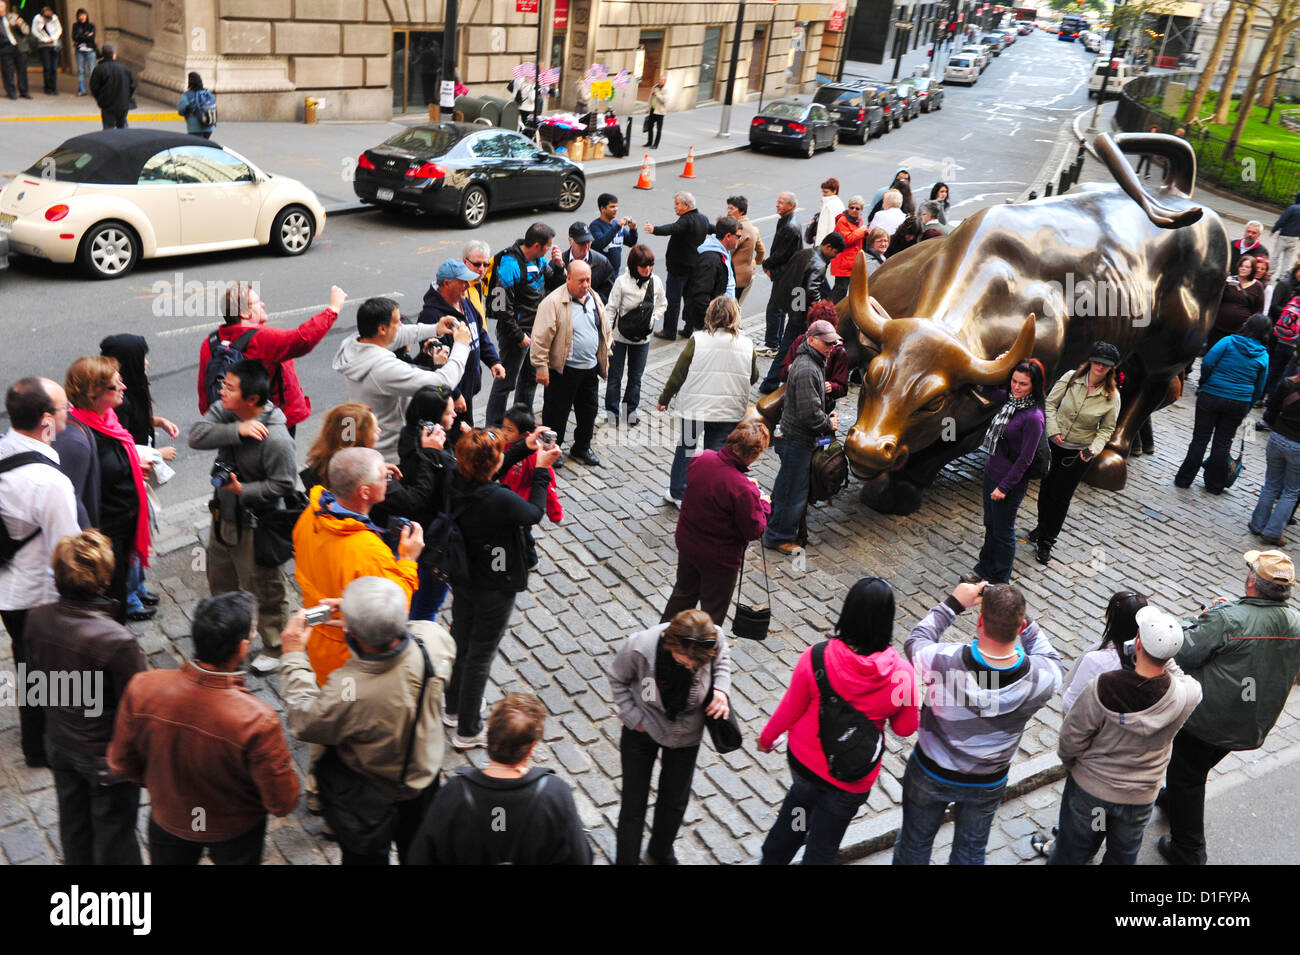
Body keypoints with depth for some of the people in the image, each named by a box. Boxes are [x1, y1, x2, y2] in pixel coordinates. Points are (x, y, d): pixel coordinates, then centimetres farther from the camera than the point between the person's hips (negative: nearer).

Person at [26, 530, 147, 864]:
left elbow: (32, 678, 1)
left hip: (59, 745, 5)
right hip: (107, 756, -5)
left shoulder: (37, 620, -17)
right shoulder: (117, 641, -35)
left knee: (73, 823, 28)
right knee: (114, 833, 17)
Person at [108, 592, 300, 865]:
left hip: (168, 820, 3)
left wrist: (161, 782, 9)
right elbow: (282, 803, -26)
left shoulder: (142, 688, -29)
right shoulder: (257, 721, -40)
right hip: (234, 830, -2)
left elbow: (121, 763, -11)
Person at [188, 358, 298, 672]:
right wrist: (237, 430, -31)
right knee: (221, 578, 28)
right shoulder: (226, 412, -8)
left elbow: (284, 484, -23)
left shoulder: (275, 438, -29)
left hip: (255, 524, -8)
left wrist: (243, 490, -28)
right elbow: (197, 435, -20)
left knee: (264, 587, 10)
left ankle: (275, 646, 31)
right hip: (224, 514, 8)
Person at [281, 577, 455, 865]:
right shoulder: (436, 639, -33)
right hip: (425, 782, 4)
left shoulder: (348, 691, -43)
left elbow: (303, 724, -20)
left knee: (364, 857, 29)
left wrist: (294, 656, -13)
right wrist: (360, 619, -8)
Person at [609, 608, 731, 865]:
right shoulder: (640, 647, -35)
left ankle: (660, 854, 51)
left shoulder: (715, 639, -29)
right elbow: (617, 679, -12)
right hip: (643, 729, -3)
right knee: (633, 805, 8)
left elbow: (723, 660, -2)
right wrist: (634, 717, -17)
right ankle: (626, 860, 33)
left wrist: (722, 690, -19)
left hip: (686, 732, 3)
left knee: (675, 801, 23)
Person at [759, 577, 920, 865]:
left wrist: (767, 737, 8)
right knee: (823, 842, 22)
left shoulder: (815, 658, -25)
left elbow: (790, 710, -10)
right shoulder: (901, 673, -25)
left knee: (801, 794, 34)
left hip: (804, 758, 2)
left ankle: (772, 857, 54)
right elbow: (905, 728, -8)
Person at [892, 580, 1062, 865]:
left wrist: (953, 604, -9)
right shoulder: (1043, 679, -31)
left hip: (930, 774, -1)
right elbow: (1050, 658, -4)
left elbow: (914, 643, -12)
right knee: (971, 850, 28)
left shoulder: (943, 662, -37)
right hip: (988, 783, 2)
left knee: (914, 841, 26)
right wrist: (1020, 616, -11)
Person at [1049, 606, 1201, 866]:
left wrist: (1068, 760, 2)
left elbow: (1072, 737, -18)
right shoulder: (1187, 695, -27)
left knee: (1072, 851, 22)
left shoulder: (1101, 689, -33)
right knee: (1123, 855, 27)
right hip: (1140, 796, 2)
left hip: (1089, 787, -2)